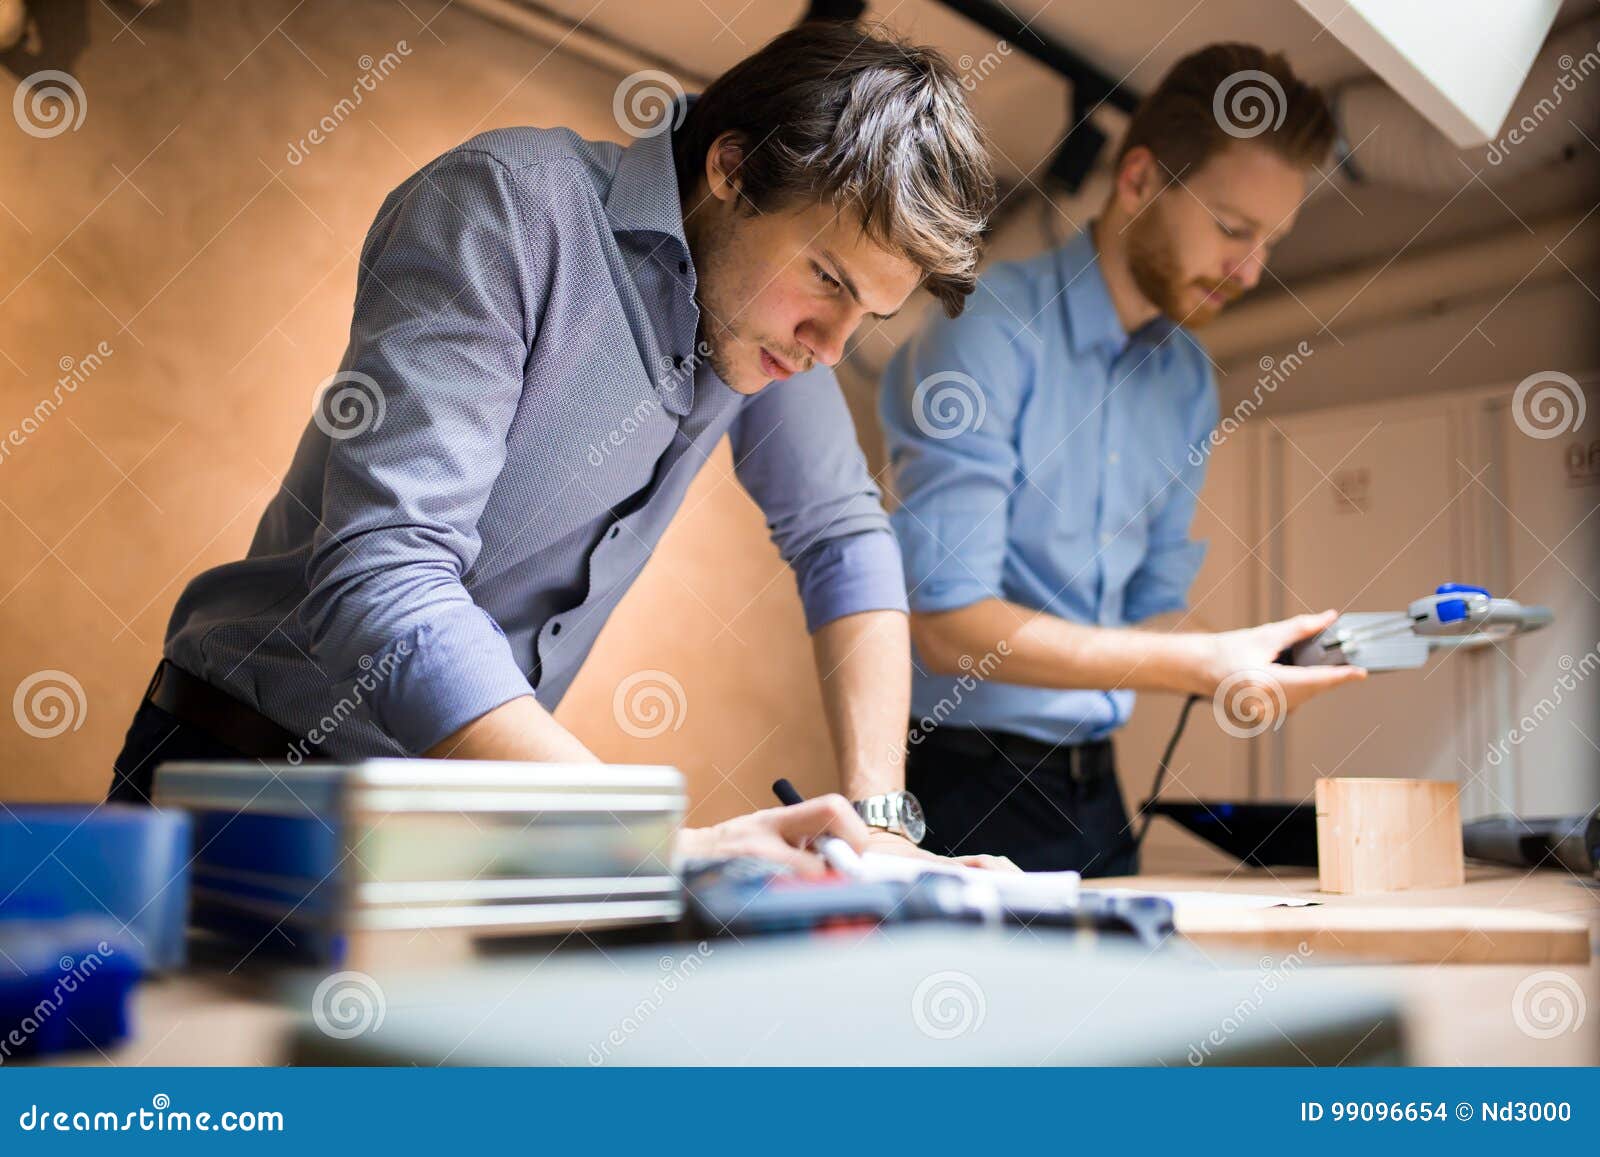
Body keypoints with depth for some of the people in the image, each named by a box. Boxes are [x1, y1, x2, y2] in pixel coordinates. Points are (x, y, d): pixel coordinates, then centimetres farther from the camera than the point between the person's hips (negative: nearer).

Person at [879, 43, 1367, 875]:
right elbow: (950, 625, -22)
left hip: (1090, 787, 7)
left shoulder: (1188, 383, 9)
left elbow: (1148, 611, 14)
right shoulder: (990, 330, -15)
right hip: (963, 784, -6)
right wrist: (1201, 663, -23)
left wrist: (1250, 657, -7)